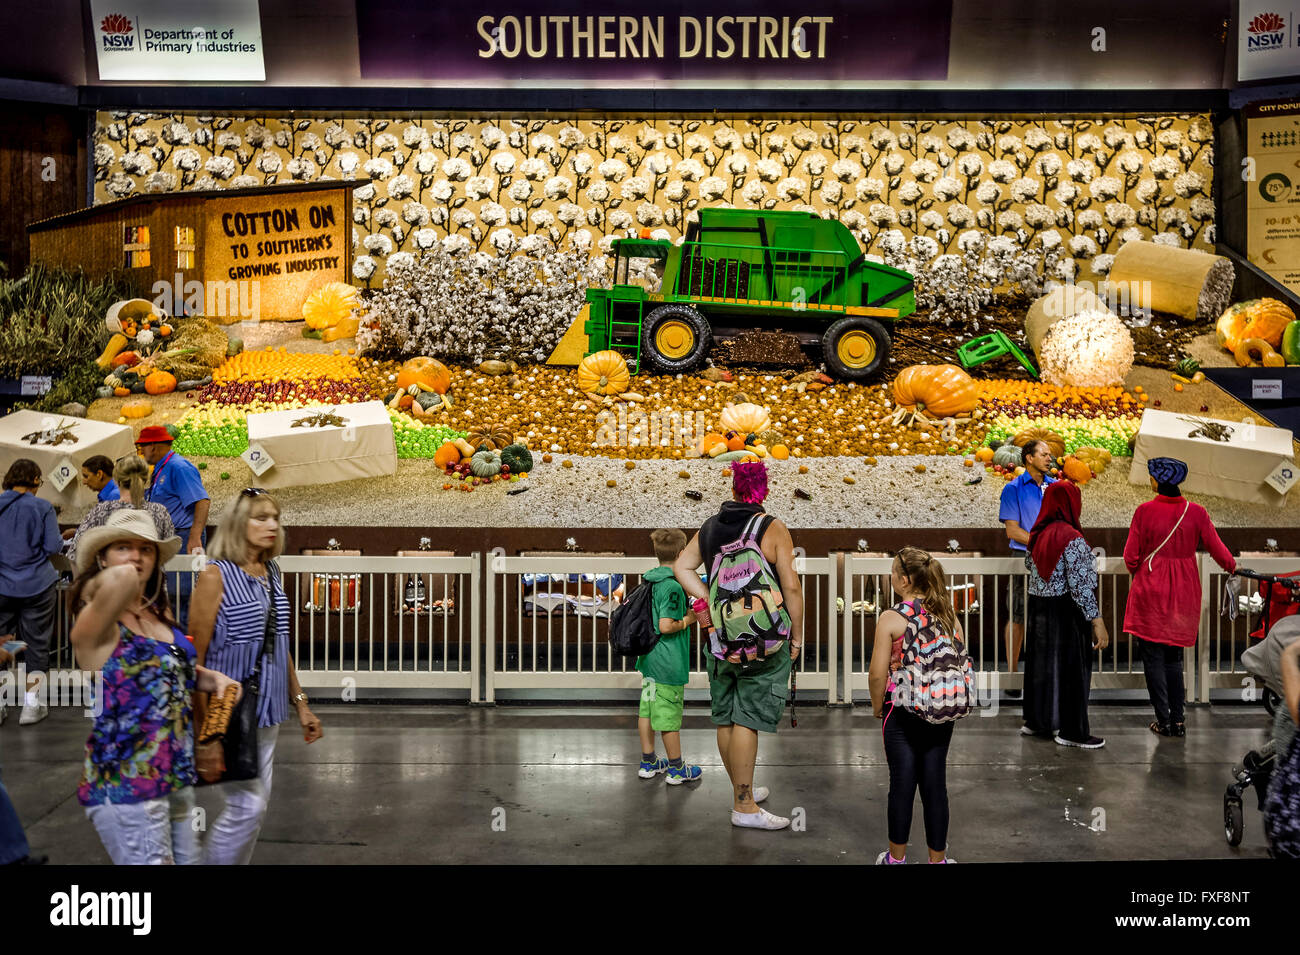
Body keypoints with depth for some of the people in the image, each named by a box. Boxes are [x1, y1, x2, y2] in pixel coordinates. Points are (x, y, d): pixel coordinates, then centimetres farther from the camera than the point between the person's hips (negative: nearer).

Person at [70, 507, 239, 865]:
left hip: (177, 780, 8)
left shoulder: (160, 615, 9)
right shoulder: (96, 626, -16)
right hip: (125, 788, -8)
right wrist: (96, 588, -17)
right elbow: (123, 578, -39)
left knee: (186, 860, 17)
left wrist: (213, 678, 8)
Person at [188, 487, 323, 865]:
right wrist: (202, 720, -16)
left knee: (257, 806, 11)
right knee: (247, 806, -9)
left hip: (267, 712, 7)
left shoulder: (272, 575, 10)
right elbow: (196, 654, -12)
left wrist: (300, 704, 17)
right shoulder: (216, 575, -11)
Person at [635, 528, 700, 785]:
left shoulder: (648, 581, 6)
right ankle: (677, 769, 14)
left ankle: (648, 762, 26)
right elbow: (665, 626, -25)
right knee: (669, 715, 2)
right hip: (669, 662, -8)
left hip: (648, 657, 8)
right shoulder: (673, 587, -20)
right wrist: (688, 619, -9)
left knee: (647, 709, 15)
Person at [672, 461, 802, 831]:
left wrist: (707, 603, 2)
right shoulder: (773, 528, -9)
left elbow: (681, 567, 5)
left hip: (722, 639, 6)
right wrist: (797, 636, -2)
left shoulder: (709, 528, 6)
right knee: (748, 720, -4)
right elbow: (791, 586, -11)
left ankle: (743, 789, 30)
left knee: (725, 718, 14)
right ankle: (744, 807, 0)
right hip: (765, 642, -5)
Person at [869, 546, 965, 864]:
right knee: (935, 783, 10)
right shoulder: (948, 614, 1)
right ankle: (937, 856, 20)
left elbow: (878, 674, -14)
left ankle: (897, 857, 20)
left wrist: (877, 706, 3)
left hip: (902, 711, -4)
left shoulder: (891, 618, -13)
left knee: (902, 783, 6)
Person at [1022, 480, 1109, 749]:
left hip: (1039, 607, 7)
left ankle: (1035, 720, 27)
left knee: (1042, 661, 17)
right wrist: (1097, 621, -19)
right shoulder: (1072, 539, -19)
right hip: (1065, 612, -7)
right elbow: (1080, 585, -22)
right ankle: (1071, 731, 9)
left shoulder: (1038, 534, 3)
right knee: (1071, 666, 2)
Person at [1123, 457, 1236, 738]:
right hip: (1184, 593, 4)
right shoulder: (1196, 512, -3)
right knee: (1174, 656, 15)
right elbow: (1216, 548, 3)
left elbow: (1131, 556, -8)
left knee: (1153, 656, 5)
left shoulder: (1145, 511, -12)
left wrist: (1137, 572, 14)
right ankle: (1178, 720, 15)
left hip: (1150, 591, -4)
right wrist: (1232, 567, 24)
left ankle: (1163, 720, 5)